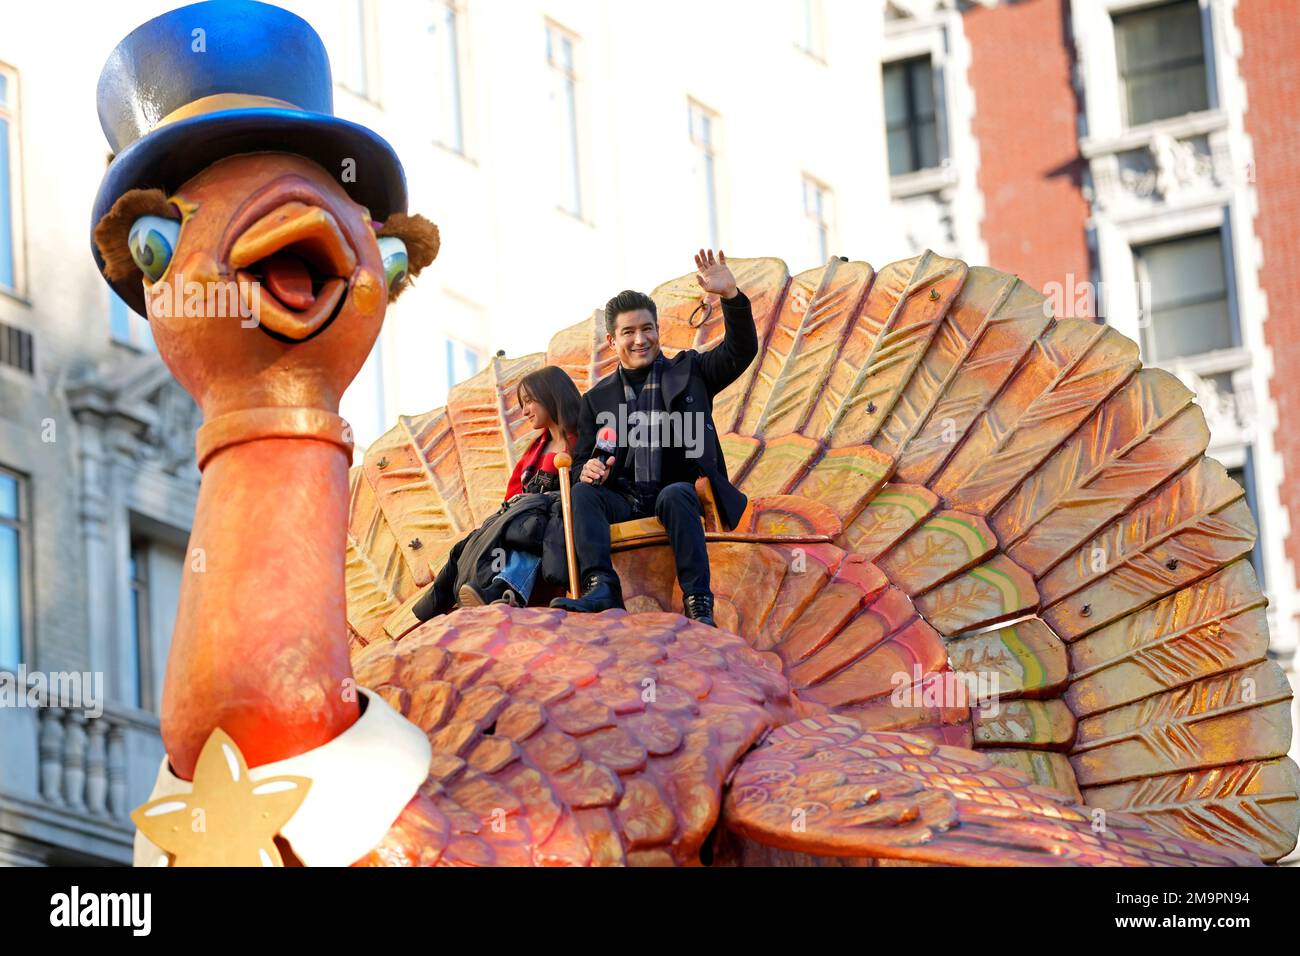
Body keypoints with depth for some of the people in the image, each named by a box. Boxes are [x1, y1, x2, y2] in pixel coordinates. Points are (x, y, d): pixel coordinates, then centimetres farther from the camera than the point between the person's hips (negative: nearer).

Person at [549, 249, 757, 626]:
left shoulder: (688, 372, 13)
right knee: (583, 493, -27)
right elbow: (582, 459, 17)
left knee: (676, 494, -36)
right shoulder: (597, 399, 18)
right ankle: (601, 589, -44)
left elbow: (741, 351, 0)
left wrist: (730, 295, -16)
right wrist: (586, 470, -10)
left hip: (678, 494, -2)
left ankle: (697, 602, -41)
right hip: (624, 502, 2)